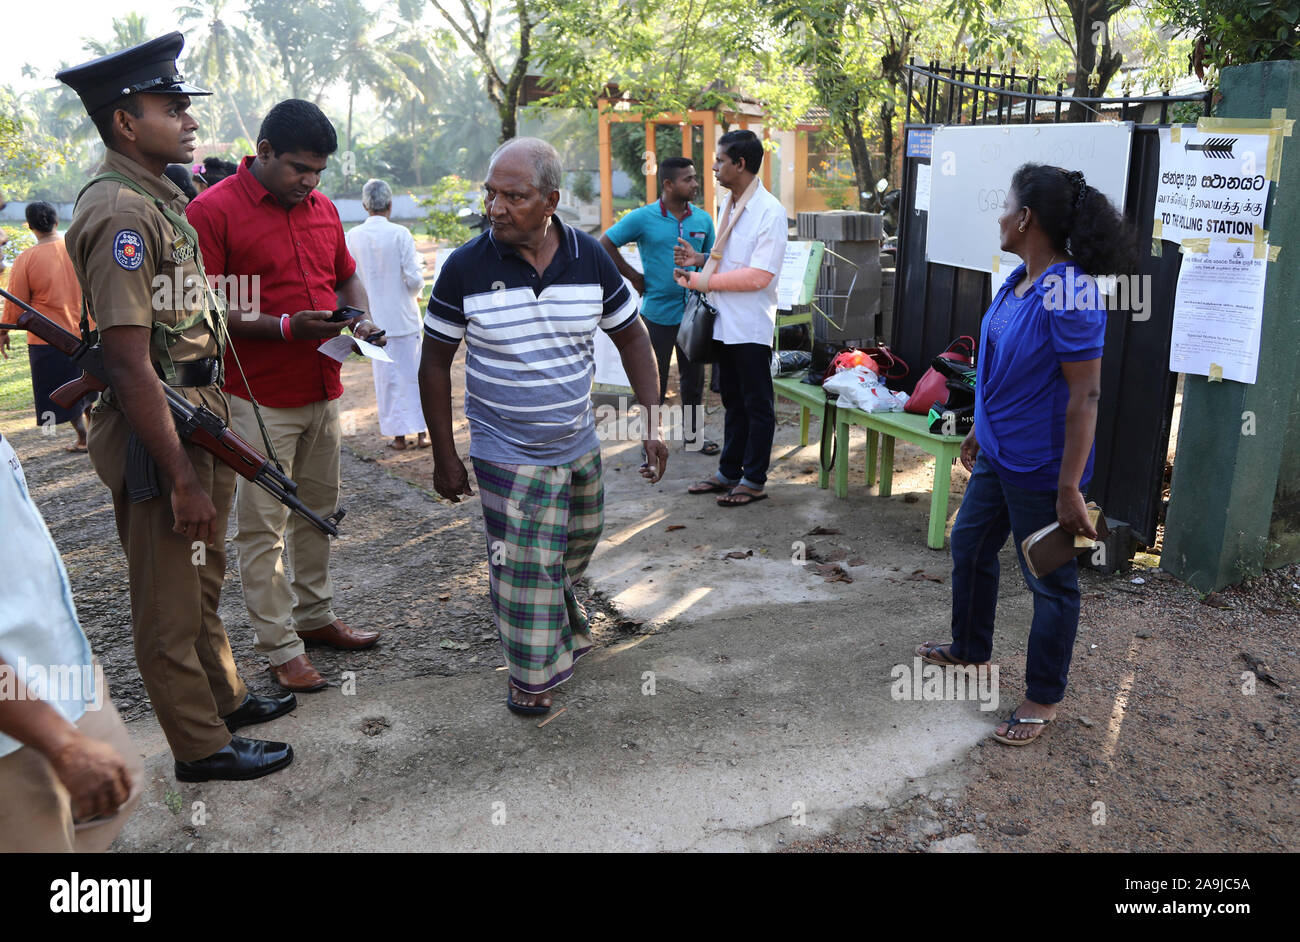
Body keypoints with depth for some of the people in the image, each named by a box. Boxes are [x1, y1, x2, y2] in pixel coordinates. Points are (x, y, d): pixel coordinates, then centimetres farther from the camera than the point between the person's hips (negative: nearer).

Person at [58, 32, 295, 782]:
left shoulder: (161, 198, 11)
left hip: (202, 417, 10)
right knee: (170, 603, 6)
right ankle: (202, 745, 21)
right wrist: (181, 479, -23)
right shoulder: (121, 213, -20)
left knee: (203, 579, 23)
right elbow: (131, 364, -24)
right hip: (159, 431, -10)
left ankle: (225, 697, 41)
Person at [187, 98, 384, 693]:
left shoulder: (322, 208, 11)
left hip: (323, 391, 7)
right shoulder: (212, 210, -10)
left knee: (318, 511, 16)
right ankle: (280, 649, 10)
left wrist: (360, 320, 3)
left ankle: (315, 615, 31)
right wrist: (285, 327, -23)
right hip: (260, 399, -7)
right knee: (263, 528, 0)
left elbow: (346, 277, 24)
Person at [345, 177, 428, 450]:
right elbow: (414, 279, -13)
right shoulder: (400, 234, -12)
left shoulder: (352, 237, -3)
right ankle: (421, 433, 14)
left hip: (374, 318, 2)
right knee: (414, 373, 9)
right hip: (404, 316, -2)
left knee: (386, 377, 9)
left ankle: (399, 435, 13)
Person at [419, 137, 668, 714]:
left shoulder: (589, 258, -6)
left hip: (579, 446, 4)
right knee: (526, 569, -2)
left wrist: (653, 423, -2)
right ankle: (532, 678, 21)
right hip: (507, 455, -4)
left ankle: (565, 622, 53)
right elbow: (435, 363, -5)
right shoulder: (466, 267, -13)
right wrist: (444, 457, -6)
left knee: (575, 549, 22)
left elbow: (632, 338, 4)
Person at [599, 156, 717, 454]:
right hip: (658, 312, -4)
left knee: (694, 377, 13)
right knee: (655, 381, 5)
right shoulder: (643, 218, -8)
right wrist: (634, 276, -4)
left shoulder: (703, 219, 4)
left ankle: (692, 434, 28)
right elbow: (605, 244, -3)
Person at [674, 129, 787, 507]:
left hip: (751, 326, -8)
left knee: (757, 405, 5)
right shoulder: (729, 206, 12)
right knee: (732, 402, 17)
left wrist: (699, 280, -19)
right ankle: (729, 472, 27)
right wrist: (700, 259, 4)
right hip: (724, 322, 8)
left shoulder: (770, 211, -16)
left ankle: (754, 480, 14)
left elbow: (758, 275, -22)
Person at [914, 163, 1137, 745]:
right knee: (970, 547, 23)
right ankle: (971, 649, 45)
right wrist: (981, 432, 22)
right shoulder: (1019, 280, 4)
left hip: (1040, 469, -10)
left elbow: (1085, 396, -24)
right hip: (998, 456, 10)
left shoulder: (1068, 296, -24)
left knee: (1051, 582, 7)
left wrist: (1070, 489, -24)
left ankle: (1044, 697, 24)